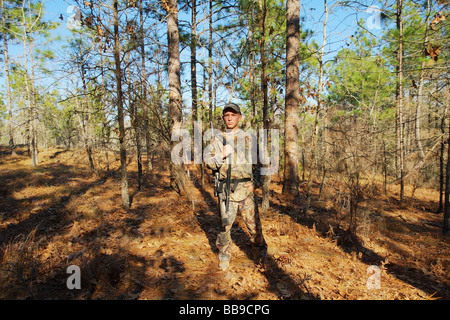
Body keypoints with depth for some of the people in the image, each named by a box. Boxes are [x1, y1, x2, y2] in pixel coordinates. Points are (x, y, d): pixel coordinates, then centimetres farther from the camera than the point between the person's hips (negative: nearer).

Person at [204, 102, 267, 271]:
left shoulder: (249, 138, 9)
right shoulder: (217, 140, 9)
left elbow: (257, 163, 11)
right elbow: (209, 164, 5)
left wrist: (255, 183, -1)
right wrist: (222, 155, -11)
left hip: (245, 188, 0)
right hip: (225, 190, 0)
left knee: (254, 224, 5)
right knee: (225, 225, 6)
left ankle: (261, 255, 27)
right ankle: (224, 256, 26)